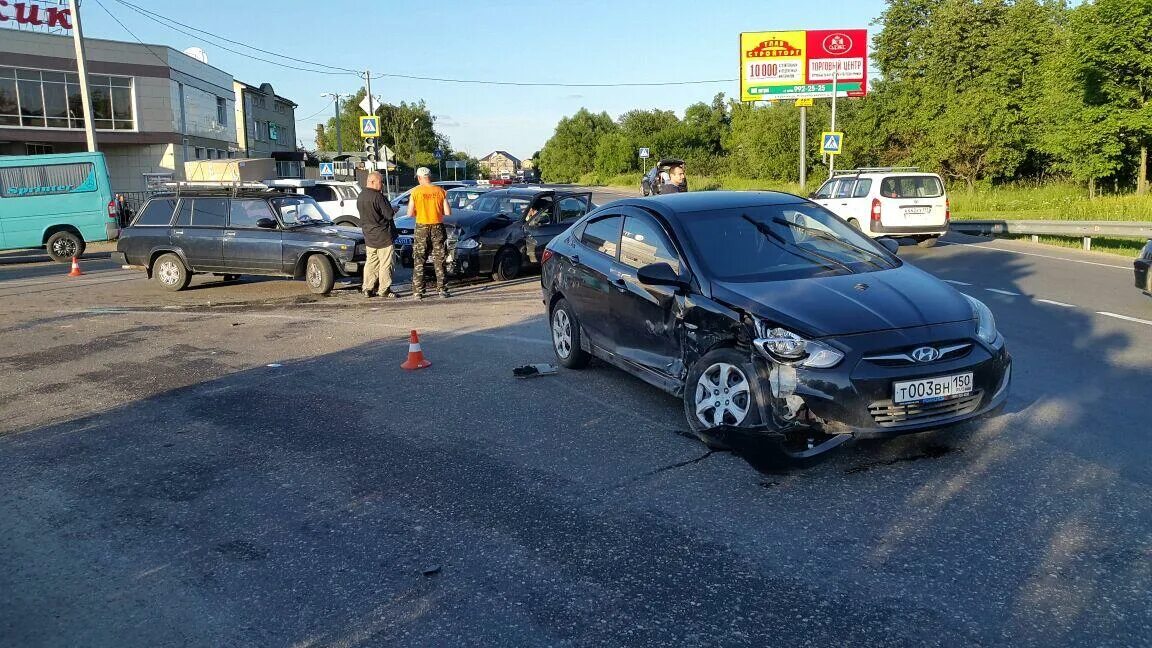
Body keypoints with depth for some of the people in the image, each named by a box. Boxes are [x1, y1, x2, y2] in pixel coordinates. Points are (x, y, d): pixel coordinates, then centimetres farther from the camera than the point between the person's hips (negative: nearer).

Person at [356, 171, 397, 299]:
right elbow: (389, 214, -18)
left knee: (371, 262, 15)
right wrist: (393, 212, 4)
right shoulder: (378, 196, -19)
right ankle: (384, 290, 1)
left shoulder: (360, 197, 8)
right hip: (382, 236, -8)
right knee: (385, 264, -1)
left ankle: (367, 288, 17)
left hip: (369, 236, 8)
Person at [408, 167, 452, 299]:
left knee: (419, 261, 5)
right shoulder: (440, 191, -2)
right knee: (439, 260, 11)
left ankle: (418, 292, 3)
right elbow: (447, 212, -4)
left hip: (422, 228, -2)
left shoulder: (415, 192, -7)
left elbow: (410, 213, -10)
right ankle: (441, 289, 12)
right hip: (437, 227, 2)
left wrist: (418, 214, 11)